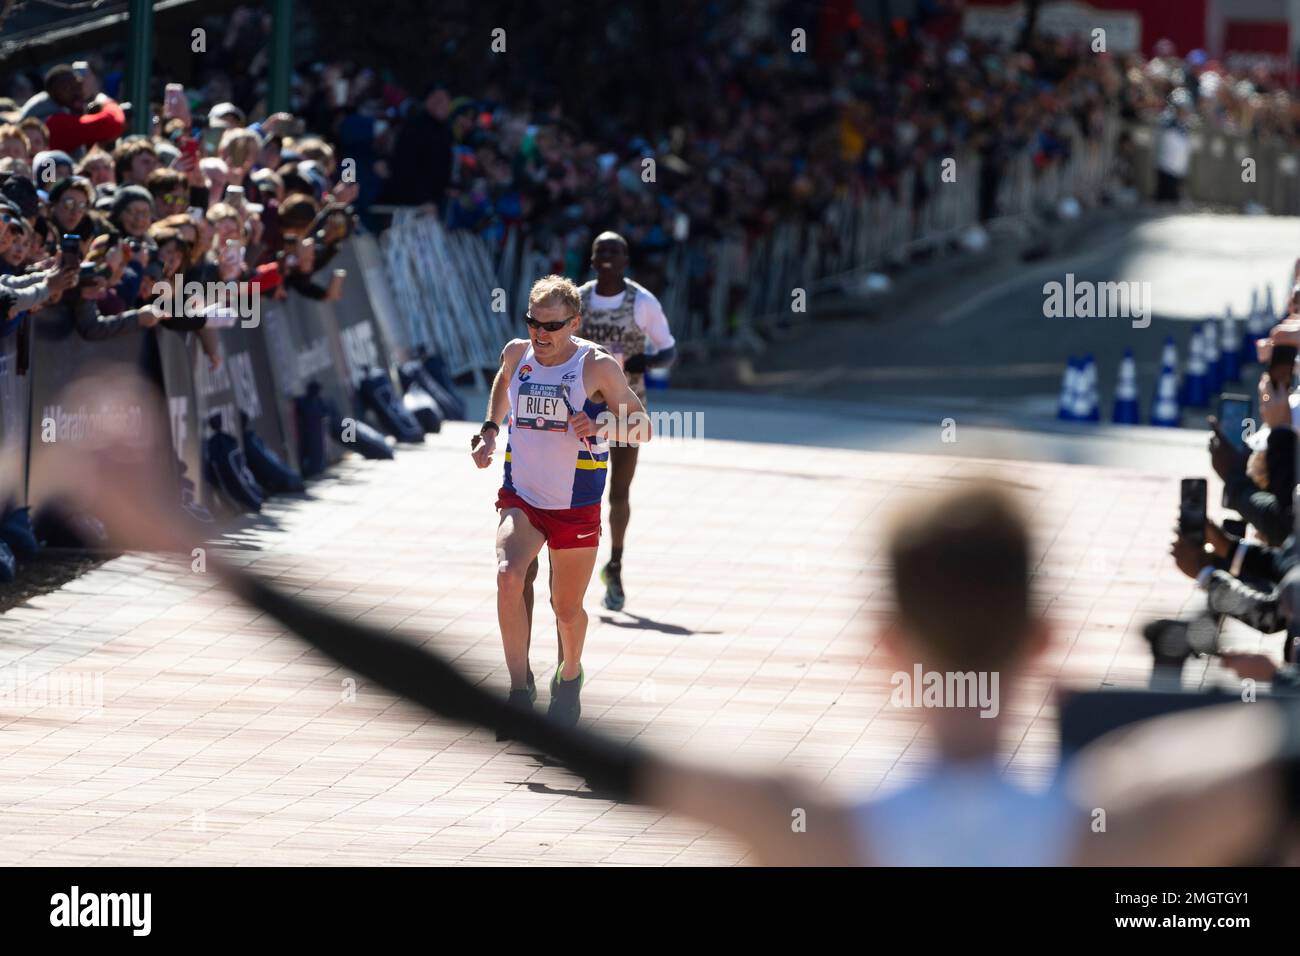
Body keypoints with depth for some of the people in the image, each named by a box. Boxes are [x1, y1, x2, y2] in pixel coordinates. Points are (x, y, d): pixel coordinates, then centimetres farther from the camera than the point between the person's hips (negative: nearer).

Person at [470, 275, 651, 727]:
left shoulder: (597, 366, -11)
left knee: (567, 608, 10)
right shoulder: (516, 354, 0)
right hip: (520, 499, 2)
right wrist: (490, 429, 14)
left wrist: (601, 426, -23)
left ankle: (569, 677, 42)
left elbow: (643, 428, -5)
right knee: (508, 577, -26)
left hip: (576, 507, -2)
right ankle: (520, 687, -17)